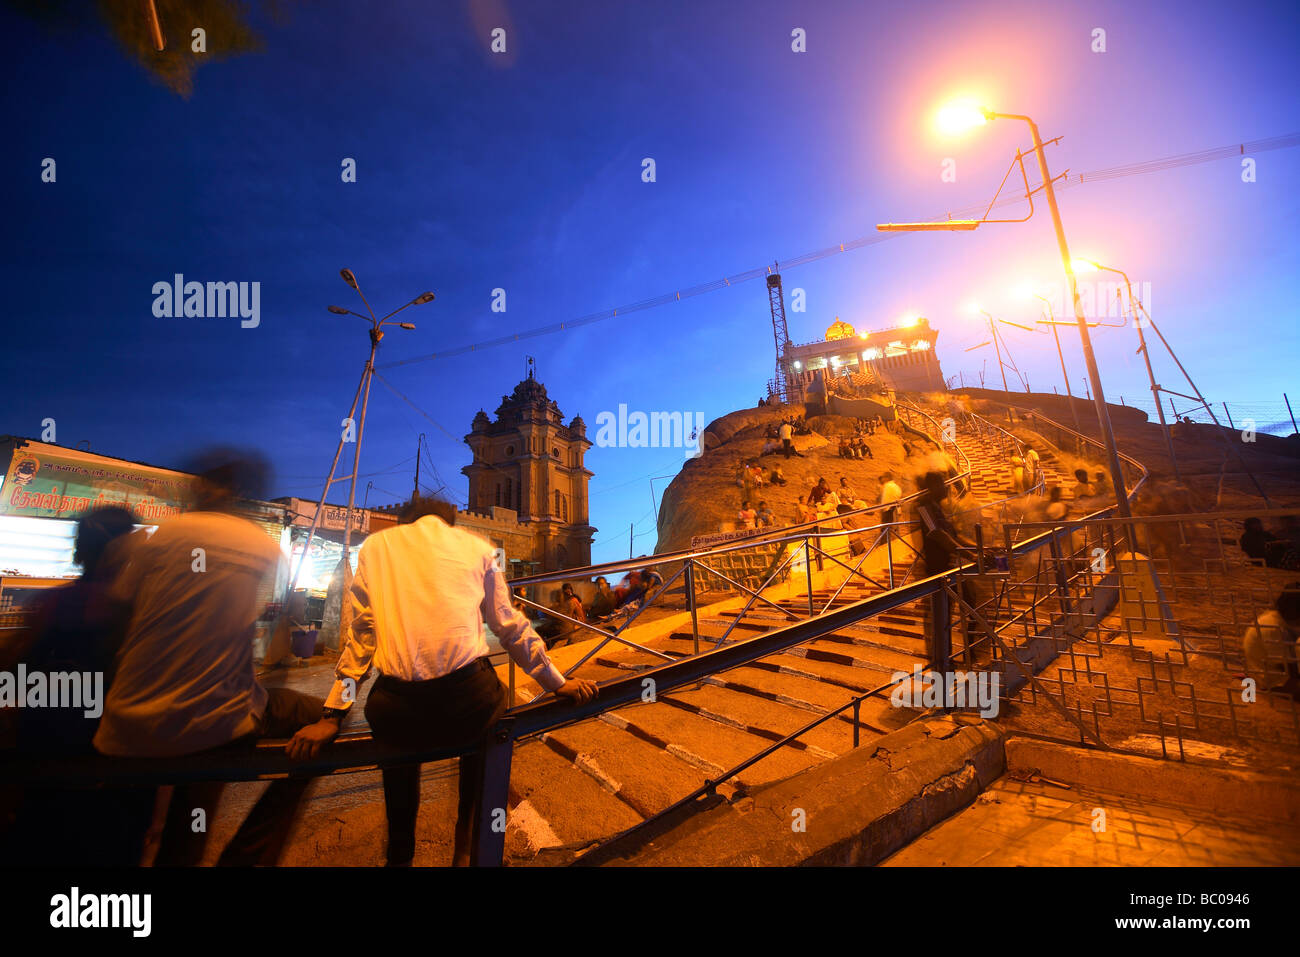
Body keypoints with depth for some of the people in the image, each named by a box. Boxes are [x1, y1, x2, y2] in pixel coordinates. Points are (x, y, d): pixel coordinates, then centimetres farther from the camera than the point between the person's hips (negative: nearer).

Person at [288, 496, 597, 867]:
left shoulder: (375, 545, 13)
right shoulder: (476, 546, 10)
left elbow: (361, 634, 13)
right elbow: (510, 627, 12)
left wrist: (333, 714, 20)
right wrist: (558, 683, 20)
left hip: (396, 714, 2)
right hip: (466, 709, -1)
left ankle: (400, 855, 45)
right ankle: (465, 843, 40)